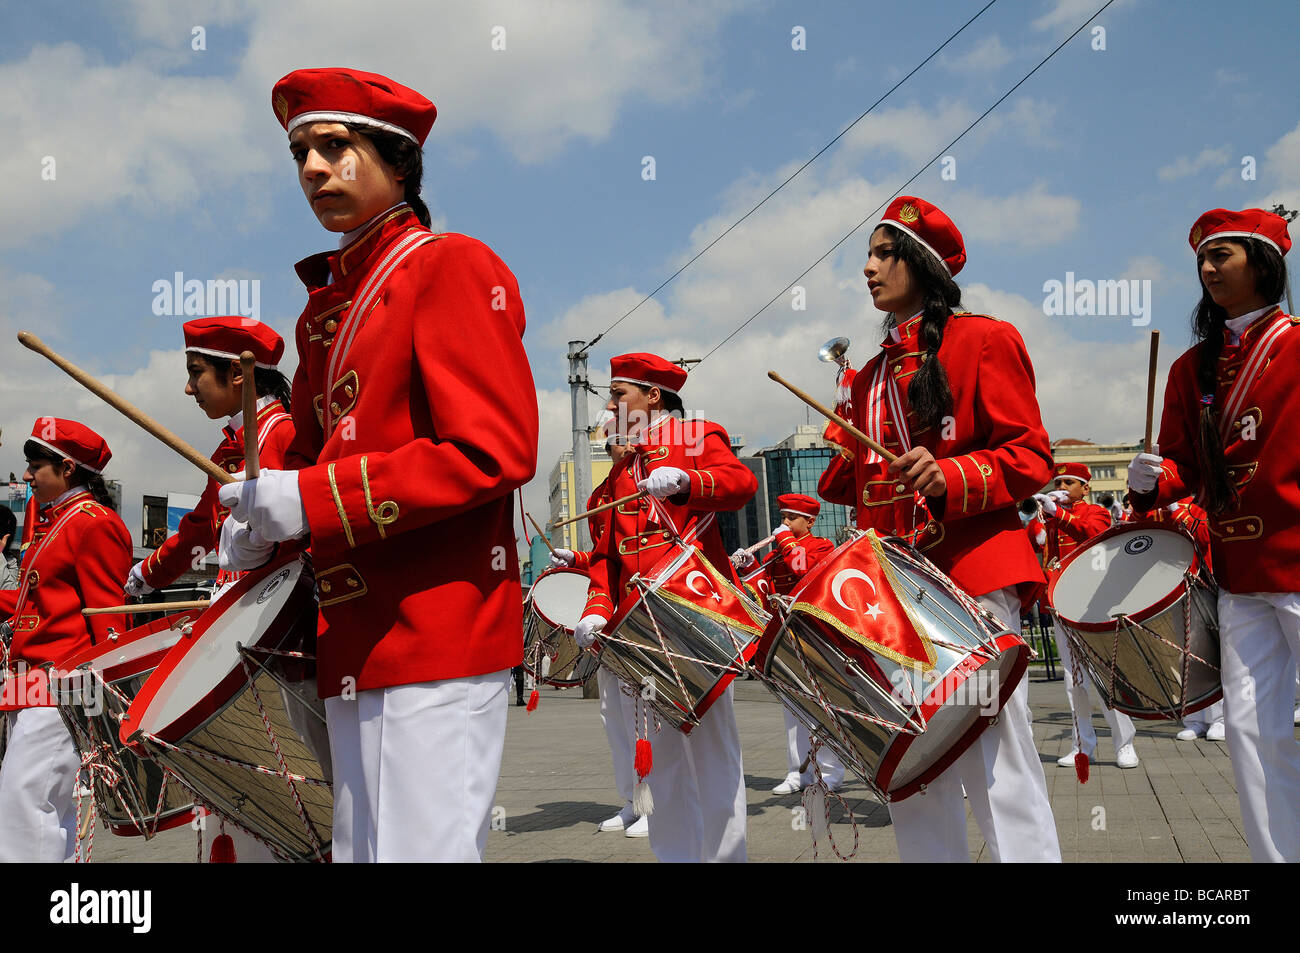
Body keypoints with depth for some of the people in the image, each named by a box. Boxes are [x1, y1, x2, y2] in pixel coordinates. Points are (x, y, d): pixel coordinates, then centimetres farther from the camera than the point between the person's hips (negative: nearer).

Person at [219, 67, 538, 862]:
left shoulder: (451, 268, -6)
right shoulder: (327, 303, 17)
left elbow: (495, 452, -16)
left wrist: (311, 500, -17)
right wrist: (265, 515, 6)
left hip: (439, 634, -8)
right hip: (357, 642, 8)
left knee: (423, 849, -6)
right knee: (359, 850, 14)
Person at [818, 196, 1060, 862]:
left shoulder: (985, 340, 1)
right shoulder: (873, 373, 21)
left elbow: (1030, 459, -6)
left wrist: (950, 477, -22)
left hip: (972, 573, -7)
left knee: (996, 769, -7)